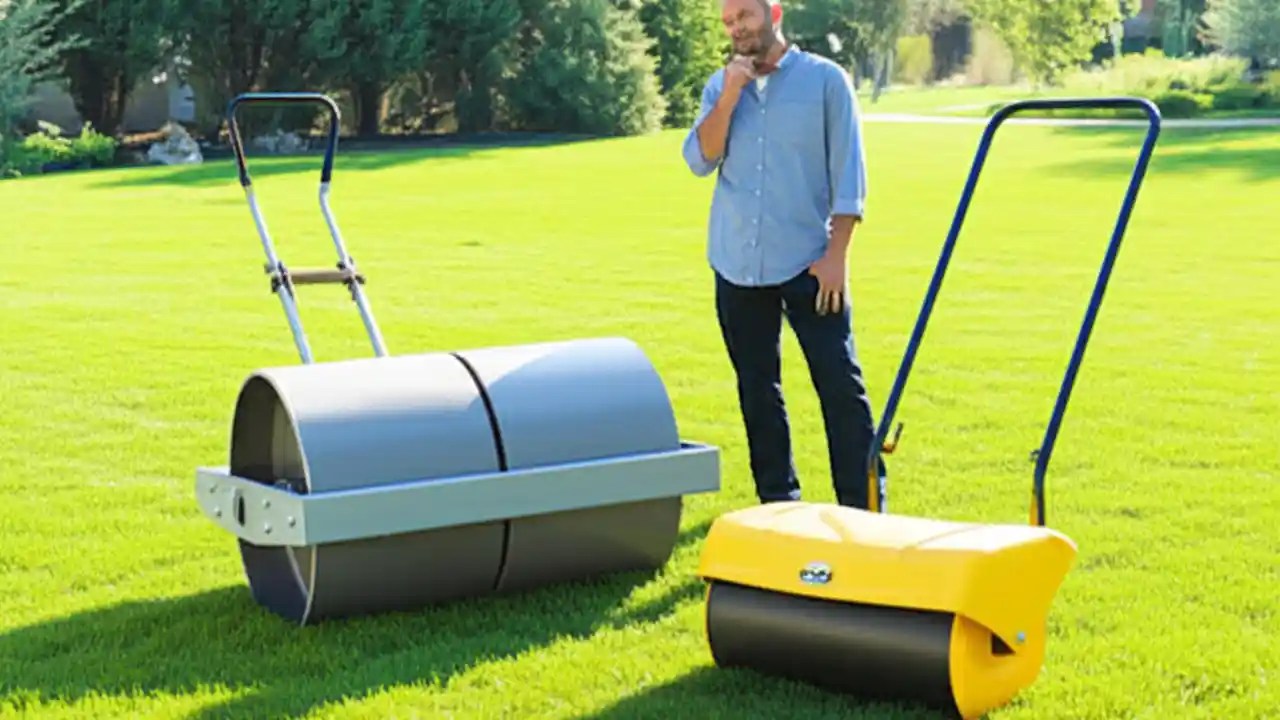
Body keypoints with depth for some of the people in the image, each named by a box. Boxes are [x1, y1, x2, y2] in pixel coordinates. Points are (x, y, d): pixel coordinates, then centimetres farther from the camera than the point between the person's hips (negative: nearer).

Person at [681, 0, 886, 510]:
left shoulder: (824, 79, -2)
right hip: (737, 265, 4)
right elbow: (700, 161, -2)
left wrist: (836, 252, -11)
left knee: (840, 384, -6)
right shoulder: (720, 86, 9)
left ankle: (864, 506, -2)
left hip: (808, 262, -4)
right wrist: (731, 94, -11)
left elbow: (847, 171, -4)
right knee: (756, 388, 10)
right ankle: (777, 499, 20)